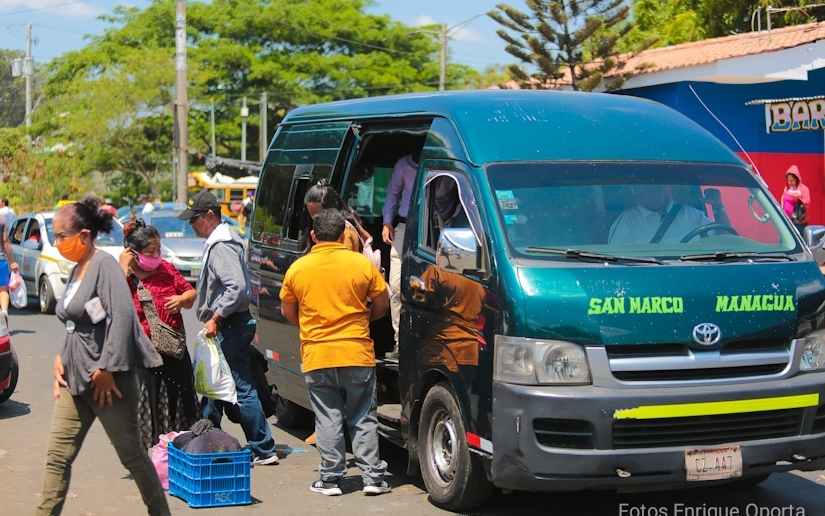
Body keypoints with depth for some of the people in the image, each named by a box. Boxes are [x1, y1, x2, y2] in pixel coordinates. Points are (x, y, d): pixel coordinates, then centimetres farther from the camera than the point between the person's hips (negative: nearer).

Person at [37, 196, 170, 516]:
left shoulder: (104, 265, -14)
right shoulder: (77, 271, 12)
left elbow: (121, 318, -23)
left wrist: (106, 370, -21)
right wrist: (61, 361, 8)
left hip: (107, 380, -8)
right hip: (76, 379, 8)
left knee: (131, 453, 5)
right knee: (57, 456, 4)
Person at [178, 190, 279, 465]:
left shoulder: (222, 246, -16)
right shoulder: (217, 242, 16)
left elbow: (237, 287, -27)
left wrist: (215, 318, -22)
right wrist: (214, 318, 17)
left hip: (230, 327, -11)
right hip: (228, 326, 11)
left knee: (241, 389, -6)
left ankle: (264, 450, -2)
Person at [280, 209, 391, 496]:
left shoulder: (297, 268, -2)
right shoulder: (362, 264, -5)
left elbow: (288, 313, 9)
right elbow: (381, 305, 4)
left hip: (317, 357, 0)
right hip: (357, 354, 0)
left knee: (328, 419, 8)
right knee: (363, 419, 9)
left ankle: (330, 479, 9)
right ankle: (373, 477, 8)